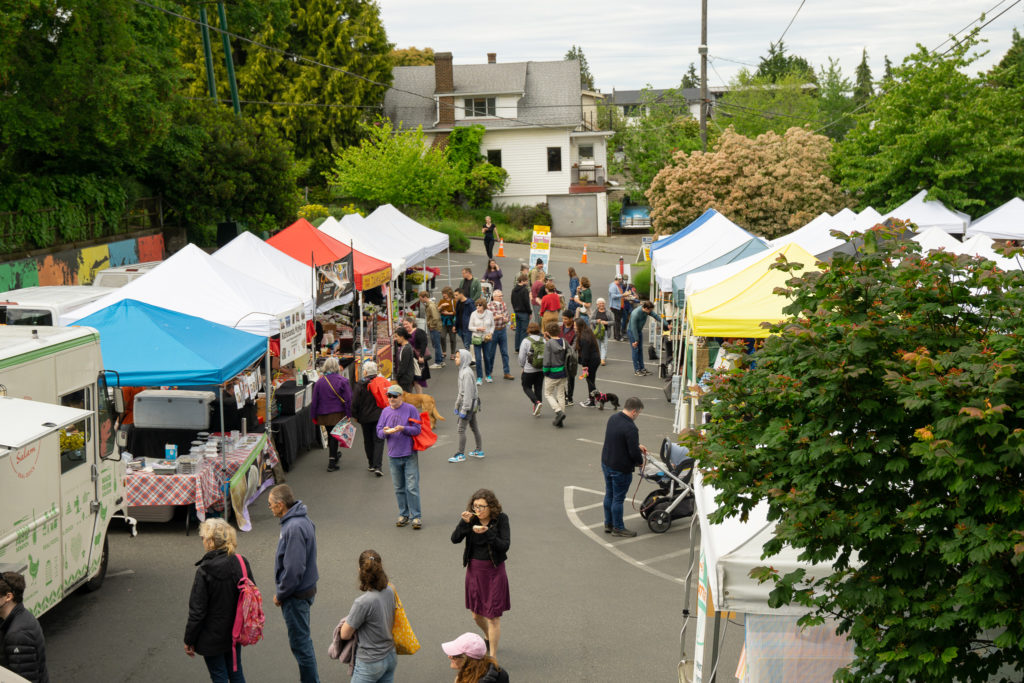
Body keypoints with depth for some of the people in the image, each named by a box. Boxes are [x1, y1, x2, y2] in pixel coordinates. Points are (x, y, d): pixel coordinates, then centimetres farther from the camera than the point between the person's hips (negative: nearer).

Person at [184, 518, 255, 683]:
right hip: (236, 631, 5)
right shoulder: (241, 563, -7)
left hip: (212, 637, -5)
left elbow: (197, 611, -18)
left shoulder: (205, 571, -23)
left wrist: (189, 640, -6)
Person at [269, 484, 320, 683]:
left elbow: (294, 568, -28)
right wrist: (282, 592, 16)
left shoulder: (295, 528, -27)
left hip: (296, 596, -10)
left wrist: (280, 594, -14)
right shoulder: (302, 519, 5)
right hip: (305, 588, 10)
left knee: (300, 643, 2)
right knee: (302, 640, 20)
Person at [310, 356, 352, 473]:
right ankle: (331, 463, -5)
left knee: (330, 435, 21)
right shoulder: (342, 381, -9)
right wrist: (348, 415, -4)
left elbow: (315, 401, 2)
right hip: (338, 414, -3)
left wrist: (314, 416, 10)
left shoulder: (319, 381, -2)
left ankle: (334, 455, 39)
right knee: (335, 436, 0)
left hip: (323, 414, 3)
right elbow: (348, 399, -10)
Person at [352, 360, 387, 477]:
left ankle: (371, 464, 24)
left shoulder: (361, 384, -8)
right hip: (380, 416, 1)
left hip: (365, 417, -1)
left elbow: (355, 402, -6)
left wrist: (355, 415, 7)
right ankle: (377, 466, -12)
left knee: (368, 441, 15)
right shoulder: (383, 382, -1)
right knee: (379, 441, 0)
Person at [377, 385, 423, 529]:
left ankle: (416, 516, -1)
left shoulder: (410, 409, -4)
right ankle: (403, 515, 21)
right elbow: (379, 431, 8)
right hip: (393, 455, 4)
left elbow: (417, 429, -7)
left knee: (412, 487, -6)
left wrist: (403, 429, -22)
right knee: (399, 488, 10)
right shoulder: (385, 411, 8)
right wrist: (385, 432, -15)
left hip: (409, 455, -4)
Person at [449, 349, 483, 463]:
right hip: (472, 404, 10)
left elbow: (468, 392, -22)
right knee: (474, 427, 16)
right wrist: (457, 405, 18)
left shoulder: (467, 373, -20)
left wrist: (464, 409, -21)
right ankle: (479, 451, 24)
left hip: (469, 402, -10)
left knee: (461, 429, -5)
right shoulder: (463, 371, 10)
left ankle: (461, 454, 1)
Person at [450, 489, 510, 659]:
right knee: (476, 614, 18)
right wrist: (464, 523, -29)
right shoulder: (470, 518, -6)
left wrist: (487, 532, -31)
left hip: (494, 570, -4)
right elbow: (455, 539, -14)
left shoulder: (501, 519, -13)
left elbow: (505, 545, -20)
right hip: (474, 569, 4)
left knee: (493, 615, -1)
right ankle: (488, 638, 48)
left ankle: (493, 656, 9)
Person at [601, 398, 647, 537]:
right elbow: (634, 452, -23)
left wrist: (638, 446, 14)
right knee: (618, 498, 5)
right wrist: (640, 461, -2)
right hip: (621, 468, -8)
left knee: (609, 495, 20)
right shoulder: (630, 428, -27)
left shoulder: (613, 418, 2)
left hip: (606, 463, 9)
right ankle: (618, 528, 18)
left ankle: (608, 524, 32)